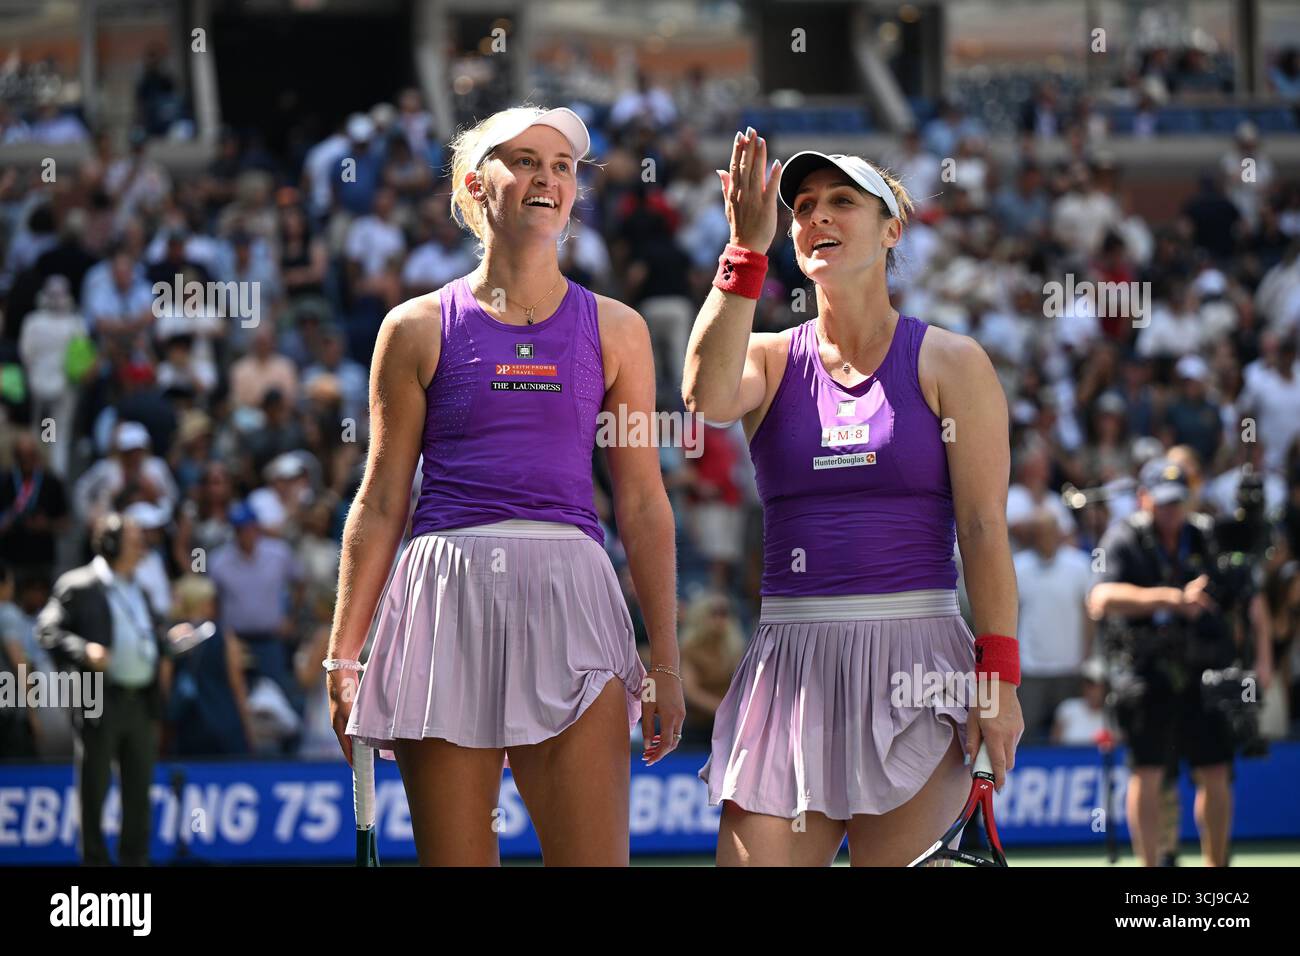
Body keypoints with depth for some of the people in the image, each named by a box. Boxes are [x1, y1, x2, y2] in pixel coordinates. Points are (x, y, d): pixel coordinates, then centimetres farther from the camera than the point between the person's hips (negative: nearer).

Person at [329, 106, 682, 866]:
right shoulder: (419, 329, 8)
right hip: (446, 599, 0)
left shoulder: (614, 330, 11)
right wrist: (344, 657, 5)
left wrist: (667, 660, 6)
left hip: (568, 602, 1)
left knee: (596, 858, -9)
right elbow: (380, 504, 9)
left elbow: (643, 503, 11)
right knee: (453, 857, 0)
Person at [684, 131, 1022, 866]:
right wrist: (747, 248, -16)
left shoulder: (949, 363, 4)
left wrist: (999, 673, -10)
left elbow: (984, 528, -2)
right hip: (791, 658, 2)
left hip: (913, 659, -2)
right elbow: (707, 395, -15)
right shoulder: (770, 361, 10)